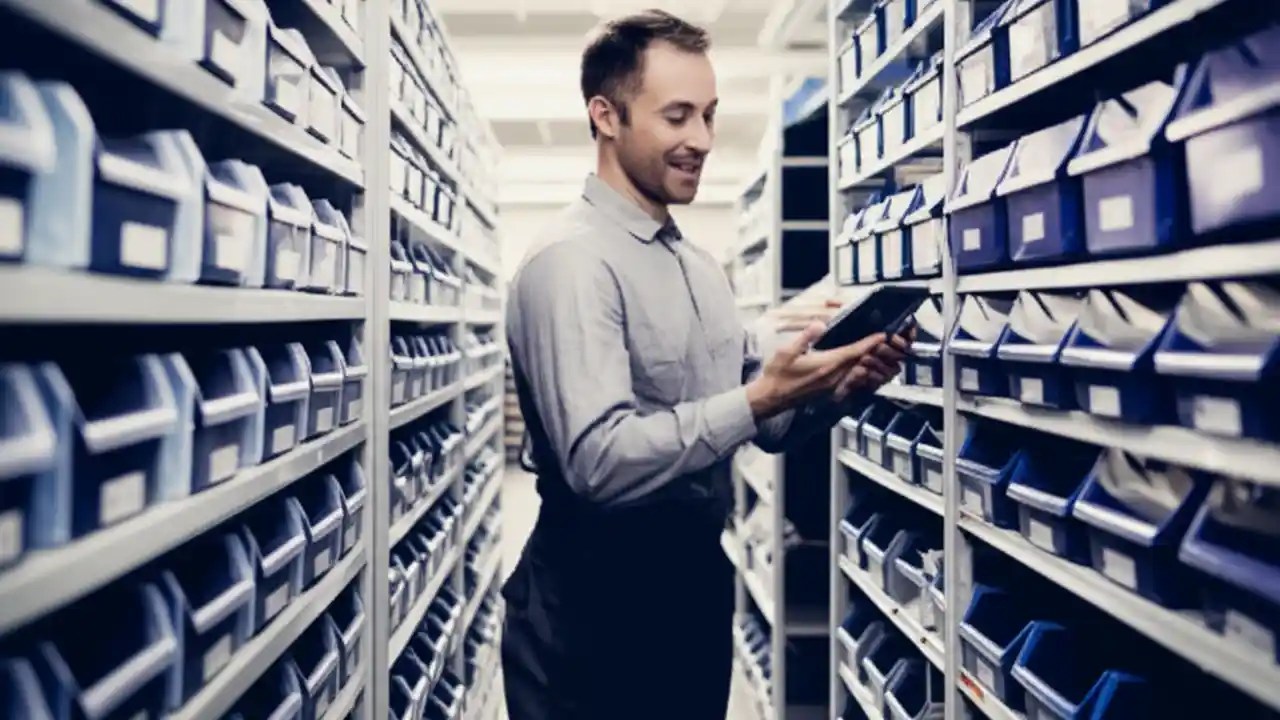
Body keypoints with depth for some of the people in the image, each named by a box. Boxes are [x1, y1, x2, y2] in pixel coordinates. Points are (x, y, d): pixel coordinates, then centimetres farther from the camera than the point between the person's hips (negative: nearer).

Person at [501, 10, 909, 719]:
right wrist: (758, 398, -29)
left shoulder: (700, 264, 10)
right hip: (595, 609, -8)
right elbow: (598, 462, -27)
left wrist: (840, 389, -8)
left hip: (698, 584, 8)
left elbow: (761, 423, 10)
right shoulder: (571, 260, -18)